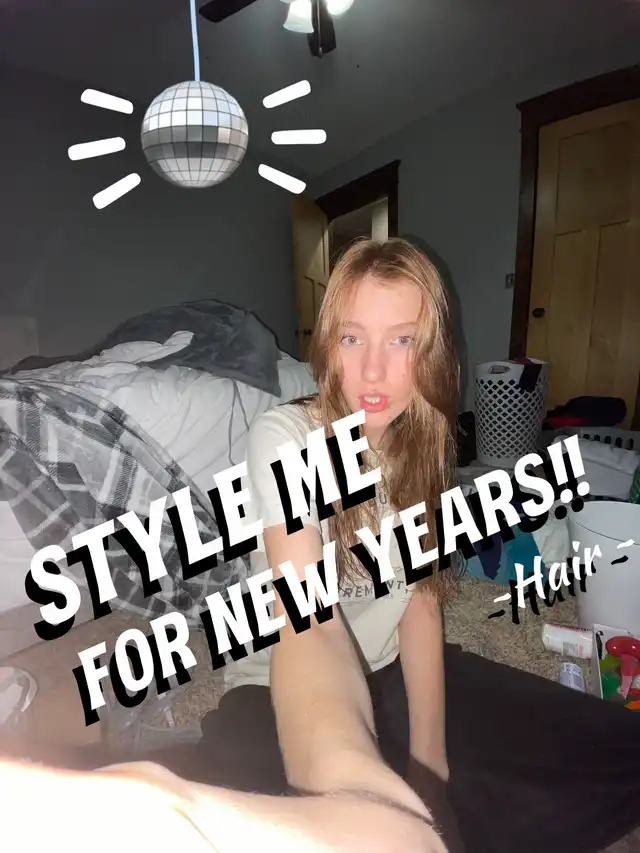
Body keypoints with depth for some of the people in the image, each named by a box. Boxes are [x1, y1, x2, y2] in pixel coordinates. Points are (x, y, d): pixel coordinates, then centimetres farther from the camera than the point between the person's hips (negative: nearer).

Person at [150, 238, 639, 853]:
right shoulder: (285, 437, -22)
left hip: (390, 671, 4)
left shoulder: (424, 448, -5)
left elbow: (420, 600, -3)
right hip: (277, 685, -3)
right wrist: (337, 756, -58)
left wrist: (429, 760, -9)